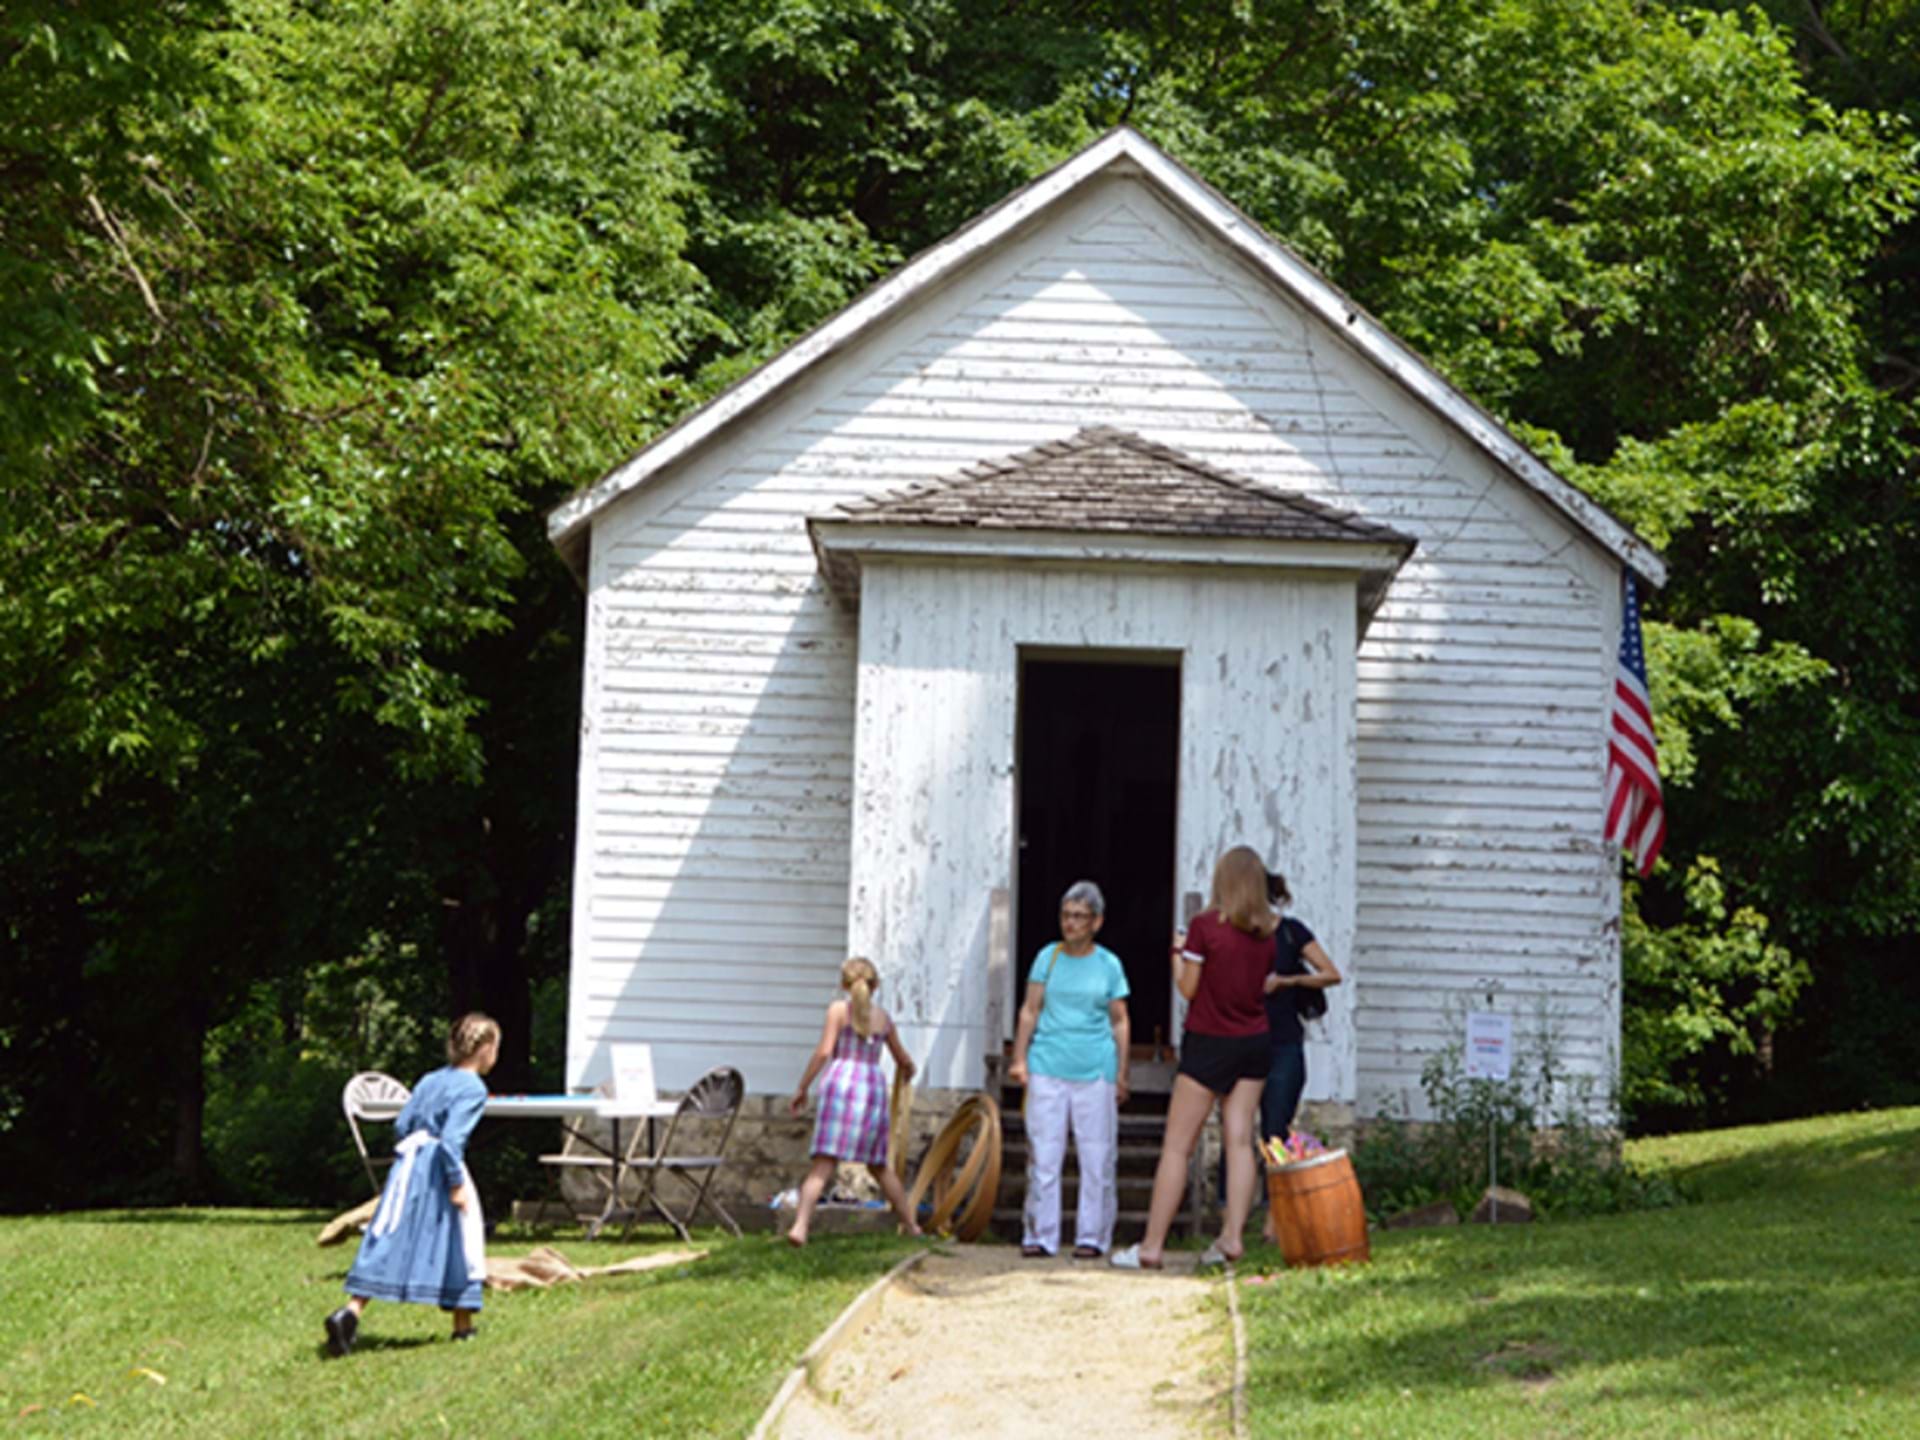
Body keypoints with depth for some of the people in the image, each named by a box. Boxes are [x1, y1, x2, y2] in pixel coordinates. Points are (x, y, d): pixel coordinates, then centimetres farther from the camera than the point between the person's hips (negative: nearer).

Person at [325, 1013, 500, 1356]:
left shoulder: (430, 1081, 14)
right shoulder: (473, 1088, -8)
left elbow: (401, 1126, 12)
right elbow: (452, 1138, -18)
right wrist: (456, 1183, -15)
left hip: (407, 1164, 6)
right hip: (440, 1171, -6)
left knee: (386, 1242, 4)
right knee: (460, 1240, 9)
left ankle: (352, 1310, -11)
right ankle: (463, 1324, 19)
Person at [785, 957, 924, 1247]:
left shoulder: (839, 1009, 3)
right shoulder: (882, 1017, 16)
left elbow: (824, 1051, -8)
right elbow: (904, 1060, 28)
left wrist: (802, 1088, -2)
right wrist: (907, 1071, 51)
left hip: (841, 1083, -3)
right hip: (873, 1088, 3)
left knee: (823, 1164, -10)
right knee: (879, 1165, 20)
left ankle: (801, 1225, -25)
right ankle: (911, 1225, 27)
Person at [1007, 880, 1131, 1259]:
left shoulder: (1109, 964, 6)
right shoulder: (1048, 957, 6)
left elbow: (1119, 1022, 9)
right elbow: (1030, 1011, 6)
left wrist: (1121, 1073, 6)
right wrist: (1019, 1059, -2)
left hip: (1095, 1071, 0)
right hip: (1048, 1067, 0)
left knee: (1096, 1157, 1)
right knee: (1043, 1154, 1)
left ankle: (1092, 1236, 9)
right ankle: (1040, 1234, 9)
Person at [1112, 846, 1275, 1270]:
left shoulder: (1205, 925, -11)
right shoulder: (1269, 930, 2)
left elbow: (1187, 989, -8)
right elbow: (1266, 985, 8)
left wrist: (1178, 953, 8)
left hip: (1209, 1044, -5)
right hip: (1254, 1042, 5)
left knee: (1177, 1146, -2)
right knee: (1240, 1140, 5)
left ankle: (1152, 1246, -1)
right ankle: (1232, 1236, 1)